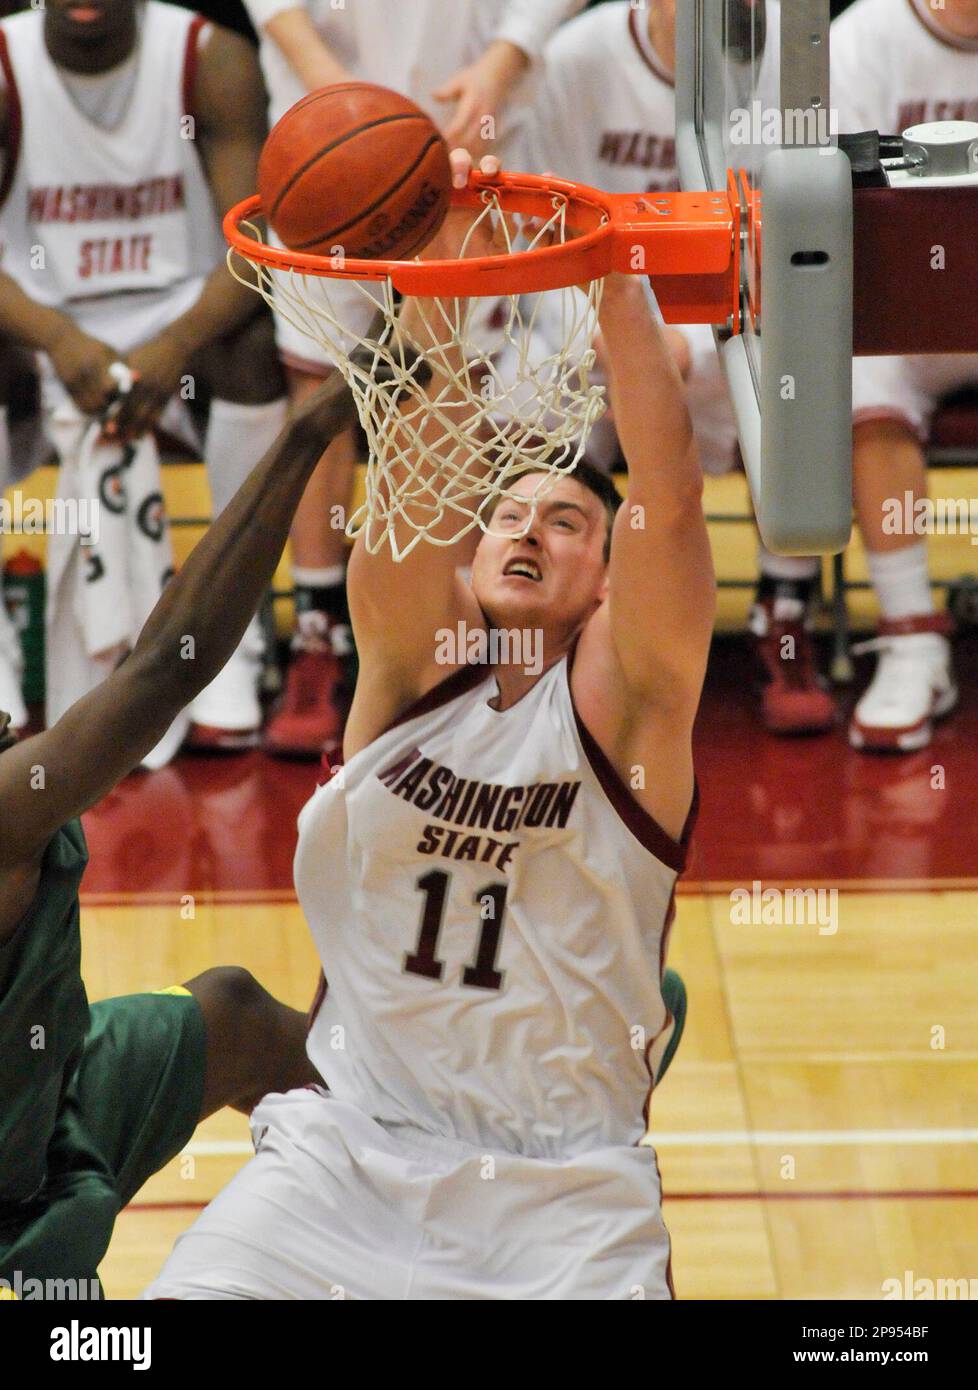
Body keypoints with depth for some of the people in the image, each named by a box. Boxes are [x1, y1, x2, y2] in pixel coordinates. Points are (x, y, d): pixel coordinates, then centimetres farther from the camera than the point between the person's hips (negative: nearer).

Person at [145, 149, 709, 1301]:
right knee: (178, 1315, -12)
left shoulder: (622, 693, -1)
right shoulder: (415, 661, 4)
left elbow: (669, 498, -16)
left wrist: (615, 289, -25)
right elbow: (421, 473, -12)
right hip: (350, 1150, 2)